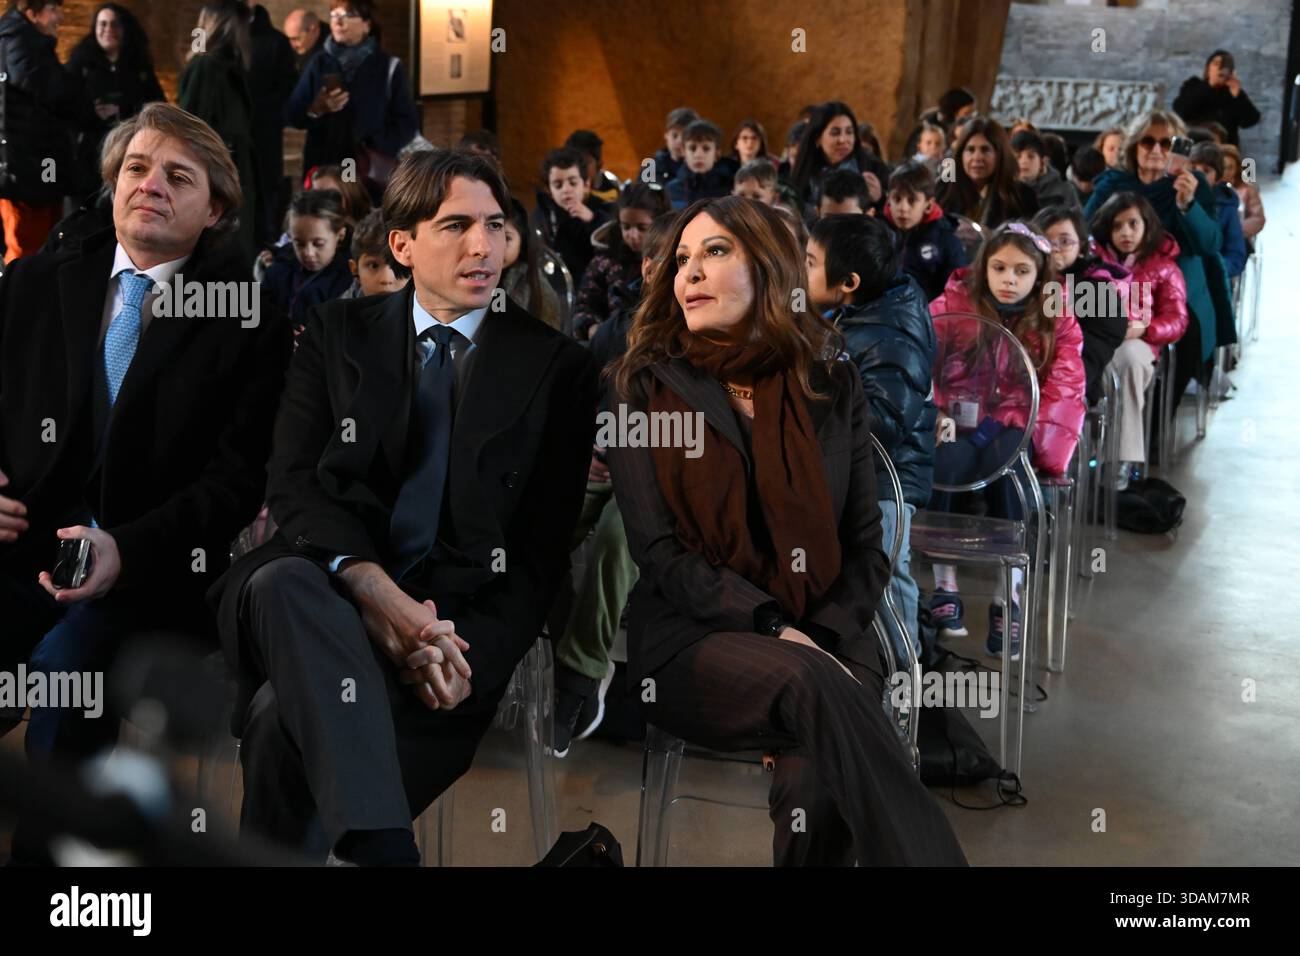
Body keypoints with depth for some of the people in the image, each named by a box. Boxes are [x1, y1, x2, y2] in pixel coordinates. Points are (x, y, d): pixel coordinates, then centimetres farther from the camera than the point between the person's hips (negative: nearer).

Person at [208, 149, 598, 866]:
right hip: (327, 587, 1)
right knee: (284, 582, -38)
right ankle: (381, 847, -48)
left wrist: (470, 649, -15)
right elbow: (292, 481, 1)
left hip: (460, 623, -1)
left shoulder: (556, 367, 11)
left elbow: (545, 545, 5)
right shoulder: (338, 334, 15)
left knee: (288, 717, -32)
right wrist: (373, 588, -19)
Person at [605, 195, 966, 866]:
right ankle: (925, 853, -29)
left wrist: (826, 638, -10)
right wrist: (777, 634, -17)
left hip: (823, 641, 2)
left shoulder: (833, 386, 11)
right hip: (693, 641, -1)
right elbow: (660, 552, -4)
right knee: (810, 685, -35)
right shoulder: (645, 389, 5)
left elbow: (866, 547, 10)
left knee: (816, 782, -33)